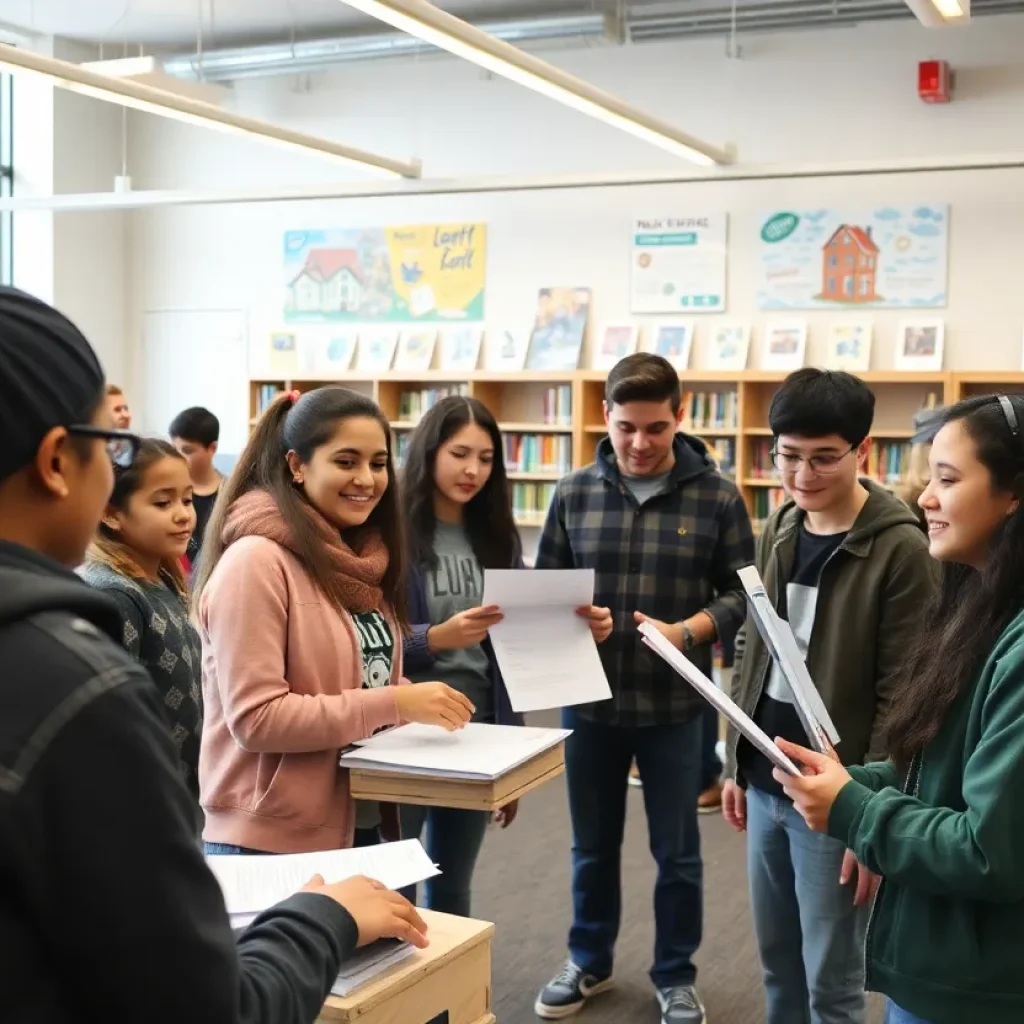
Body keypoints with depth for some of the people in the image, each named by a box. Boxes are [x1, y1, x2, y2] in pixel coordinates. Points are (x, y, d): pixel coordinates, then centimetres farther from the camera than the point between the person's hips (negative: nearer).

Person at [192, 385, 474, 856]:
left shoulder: (362, 558, 9)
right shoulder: (256, 561, -17)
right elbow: (254, 719, -22)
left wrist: (418, 707, -1)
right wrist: (395, 703, -23)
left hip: (363, 826, 8)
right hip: (272, 842, -8)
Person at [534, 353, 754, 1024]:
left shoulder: (718, 497, -5)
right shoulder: (575, 493, 0)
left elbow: (740, 593, -3)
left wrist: (687, 631, -20)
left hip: (675, 703, -2)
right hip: (589, 698, 2)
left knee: (677, 851, 12)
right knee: (593, 844, 18)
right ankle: (590, 962, 37)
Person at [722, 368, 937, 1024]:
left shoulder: (901, 550, -14)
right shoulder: (778, 533, 7)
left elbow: (900, 697, -15)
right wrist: (737, 765, 13)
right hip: (765, 786, 6)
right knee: (778, 967, 18)